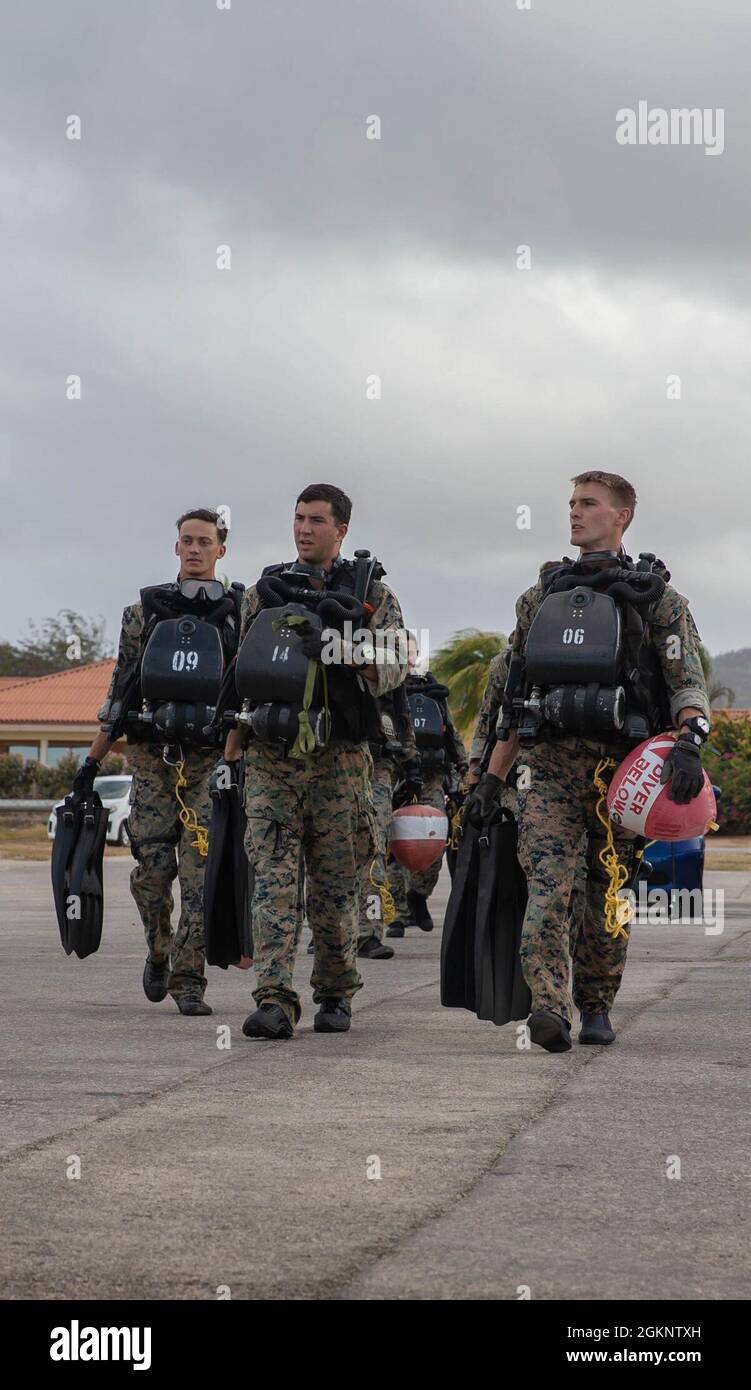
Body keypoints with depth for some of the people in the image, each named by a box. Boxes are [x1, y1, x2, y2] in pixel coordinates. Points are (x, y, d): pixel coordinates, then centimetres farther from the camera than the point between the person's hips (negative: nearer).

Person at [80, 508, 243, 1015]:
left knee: (200, 873, -8)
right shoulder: (145, 610, 11)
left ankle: (188, 980, -3)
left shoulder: (241, 612, 5)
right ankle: (159, 952, 24)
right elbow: (120, 689, 13)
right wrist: (93, 760, 10)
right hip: (152, 758, 2)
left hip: (212, 762, -2)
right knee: (152, 868, -1)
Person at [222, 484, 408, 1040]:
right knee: (273, 876, -9)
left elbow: (395, 664, -2)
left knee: (335, 883, 4)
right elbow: (242, 673, 20)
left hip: (339, 759, -1)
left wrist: (345, 652, -20)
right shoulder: (264, 592, 13)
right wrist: (233, 740, 14)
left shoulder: (371, 592, 6)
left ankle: (336, 995, 17)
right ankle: (275, 1001, -14)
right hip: (270, 758, 1)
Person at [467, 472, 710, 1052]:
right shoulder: (541, 597, 18)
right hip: (549, 766, 2)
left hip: (618, 765, -2)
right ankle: (551, 1008, -25)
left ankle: (597, 1007, 20)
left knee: (608, 895, 4)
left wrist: (688, 744, -24)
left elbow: (690, 683, -4)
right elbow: (515, 695, 22)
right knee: (547, 885, -15)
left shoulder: (656, 598, 5)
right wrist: (492, 776, 15)